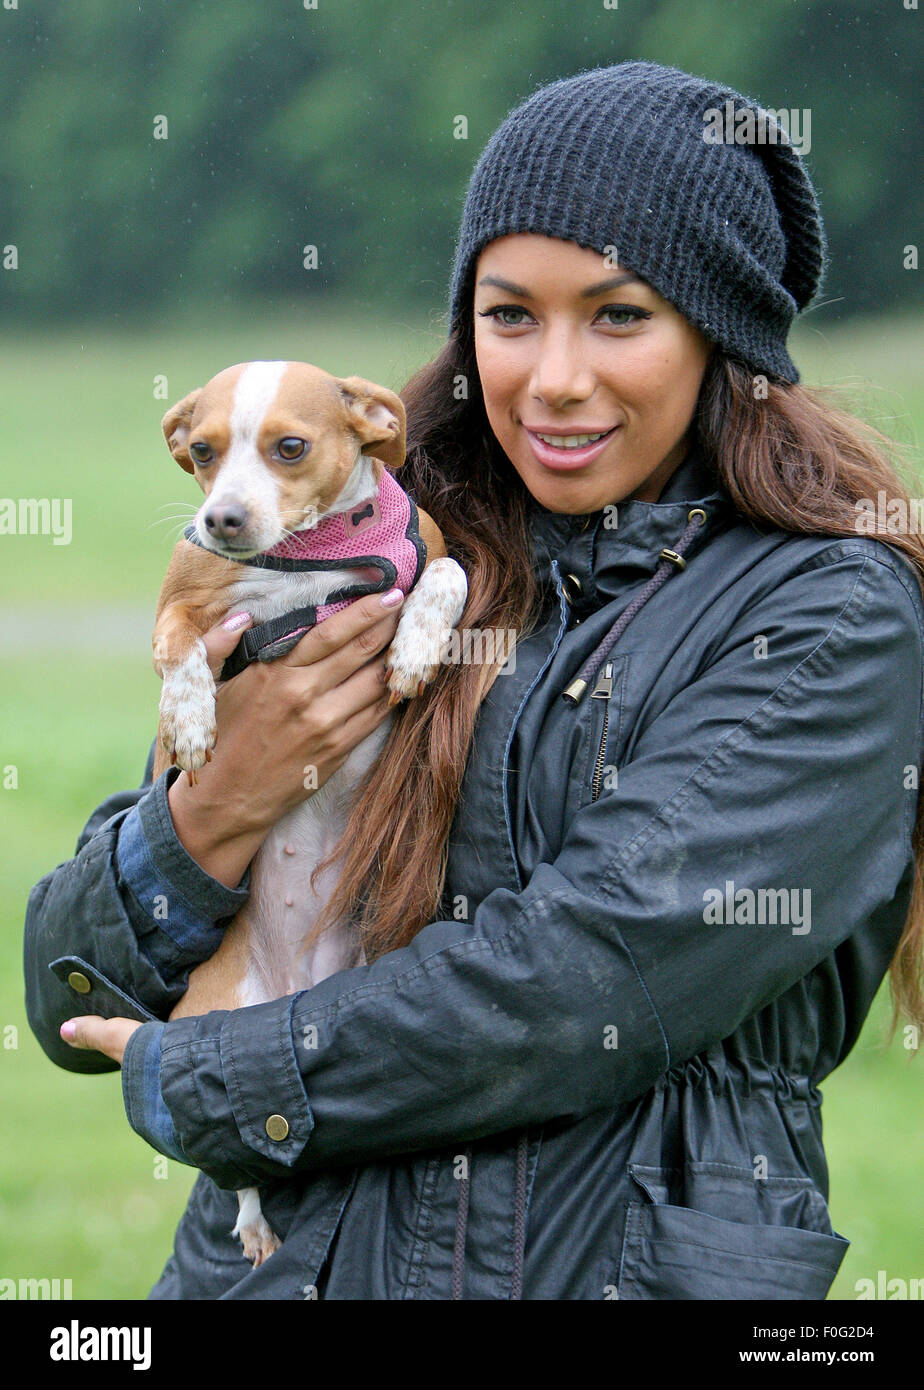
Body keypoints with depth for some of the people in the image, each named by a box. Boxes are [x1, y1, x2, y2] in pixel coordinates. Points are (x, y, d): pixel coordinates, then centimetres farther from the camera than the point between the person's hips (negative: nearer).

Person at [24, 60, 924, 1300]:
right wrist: (216, 812, -9)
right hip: (287, 1258, 4)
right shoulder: (375, 576, 9)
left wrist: (206, 1085, -7)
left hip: (647, 1258, -4)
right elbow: (75, 1009, 9)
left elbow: (606, 968, -13)